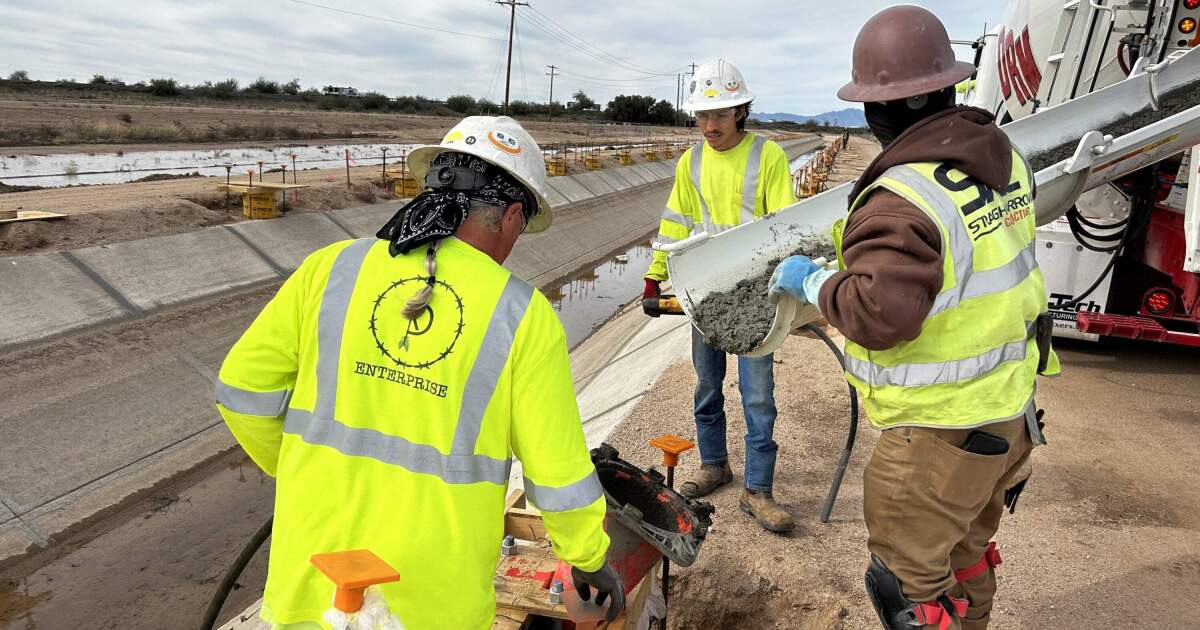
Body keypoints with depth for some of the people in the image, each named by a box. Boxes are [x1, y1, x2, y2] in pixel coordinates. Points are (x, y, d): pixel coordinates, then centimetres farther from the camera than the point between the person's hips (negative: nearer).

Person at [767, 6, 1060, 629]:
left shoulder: (904, 198, -27)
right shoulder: (1004, 159, 0)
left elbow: (882, 315, -35)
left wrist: (813, 282, -17)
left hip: (938, 436, -9)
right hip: (1010, 413, 9)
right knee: (966, 557, 30)